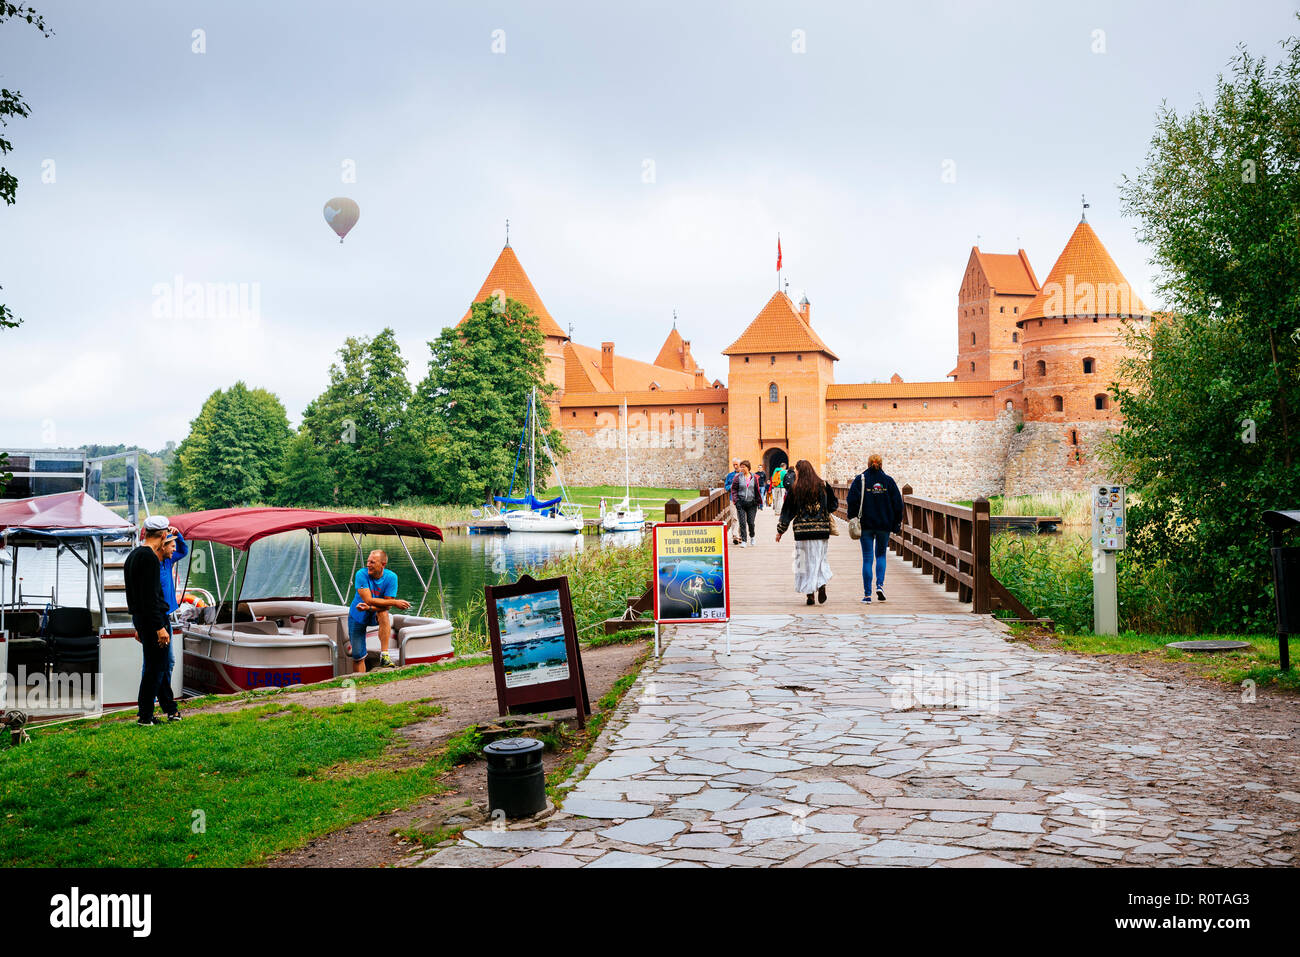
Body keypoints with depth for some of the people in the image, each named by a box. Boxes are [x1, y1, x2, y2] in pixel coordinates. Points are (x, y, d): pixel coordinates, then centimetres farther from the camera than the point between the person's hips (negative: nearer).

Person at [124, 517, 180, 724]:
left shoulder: (132, 556, 14)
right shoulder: (150, 557, -17)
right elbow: (151, 596, -21)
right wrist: (160, 627, -21)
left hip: (139, 618, 10)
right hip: (154, 617, -10)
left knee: (157, 665, 16)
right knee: (155, 666, -1)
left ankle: (171, 709, 24)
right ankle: (145, 715, 4)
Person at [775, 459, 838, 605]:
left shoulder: (795, 488, -4)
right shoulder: (823, 485, 1)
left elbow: (788, 510, 1)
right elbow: (833, 505, 9)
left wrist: (780, 530, 8)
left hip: (803, 530, -2)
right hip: (821, 528, 2)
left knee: (806, 560, 6)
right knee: (821, 559, 12)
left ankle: (809, 594, 4)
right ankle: (822, 585, -9)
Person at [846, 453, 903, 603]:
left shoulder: (860, 480, -3)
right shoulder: (888, 481, 2)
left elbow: (852, 500, -9)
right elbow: (898, 503, 1)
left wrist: (853, 518, 0)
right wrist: (897, 523, 9)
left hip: (866, 525, -1)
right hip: (884, 525, 1)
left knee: (867, 559, 2)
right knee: (881, 555, 18)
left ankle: (867, 594, -1)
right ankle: (880, 585, -1)